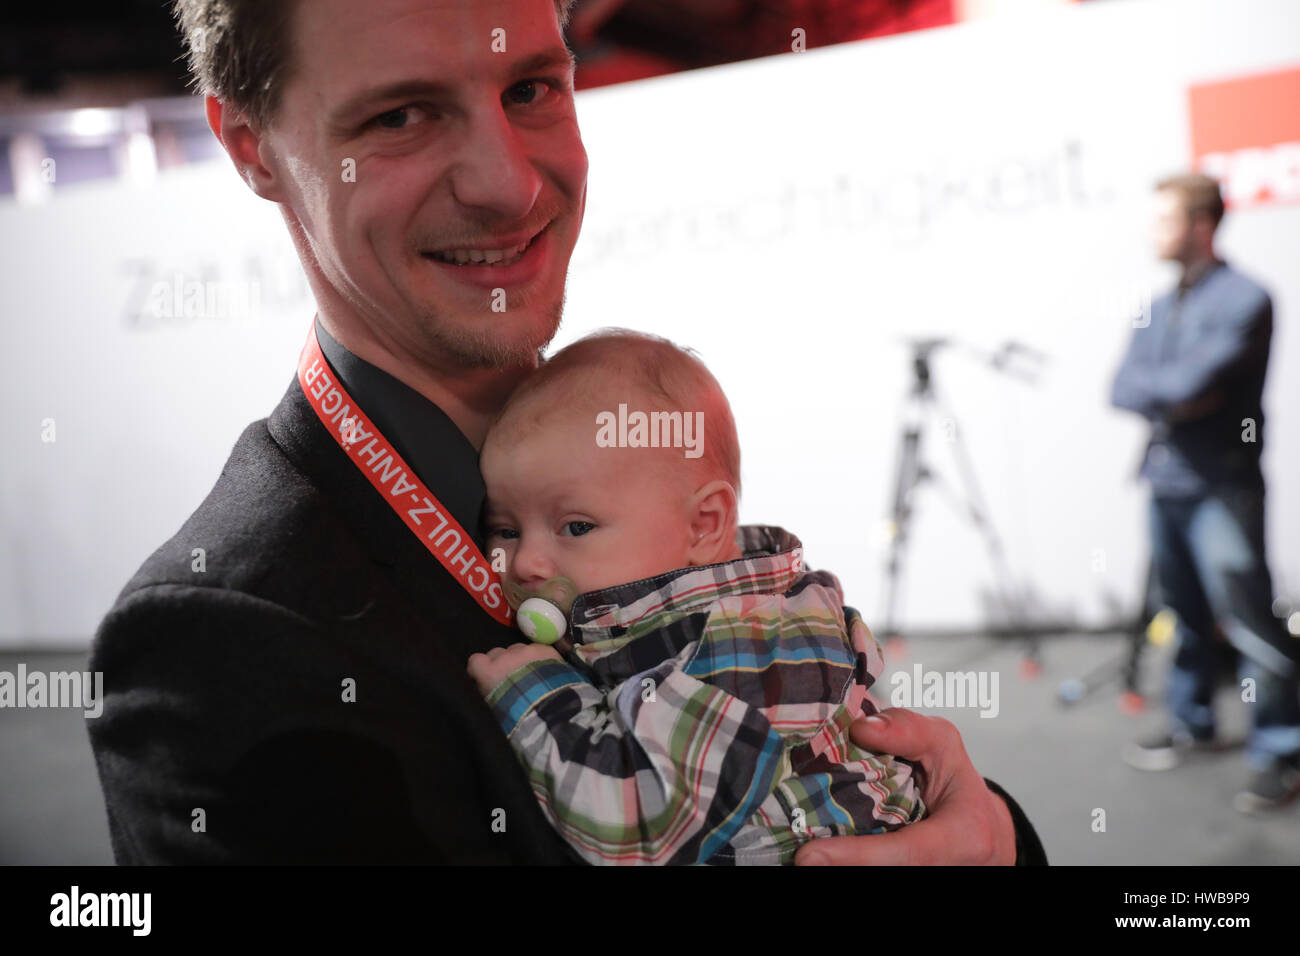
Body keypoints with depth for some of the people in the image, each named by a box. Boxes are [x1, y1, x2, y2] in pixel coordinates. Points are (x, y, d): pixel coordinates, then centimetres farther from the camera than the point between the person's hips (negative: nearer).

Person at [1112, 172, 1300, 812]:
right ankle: (1191, 724, 29)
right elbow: (1123, 389, 5)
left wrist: (1154, 389, -4)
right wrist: (1174, 394, -11)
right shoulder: (1160, 309, 15)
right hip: (1165, 482, 7)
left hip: (1221, 487, -7)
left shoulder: (1243, 299, -9)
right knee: (1185, 614, 16)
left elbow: (1197, 382, -21)